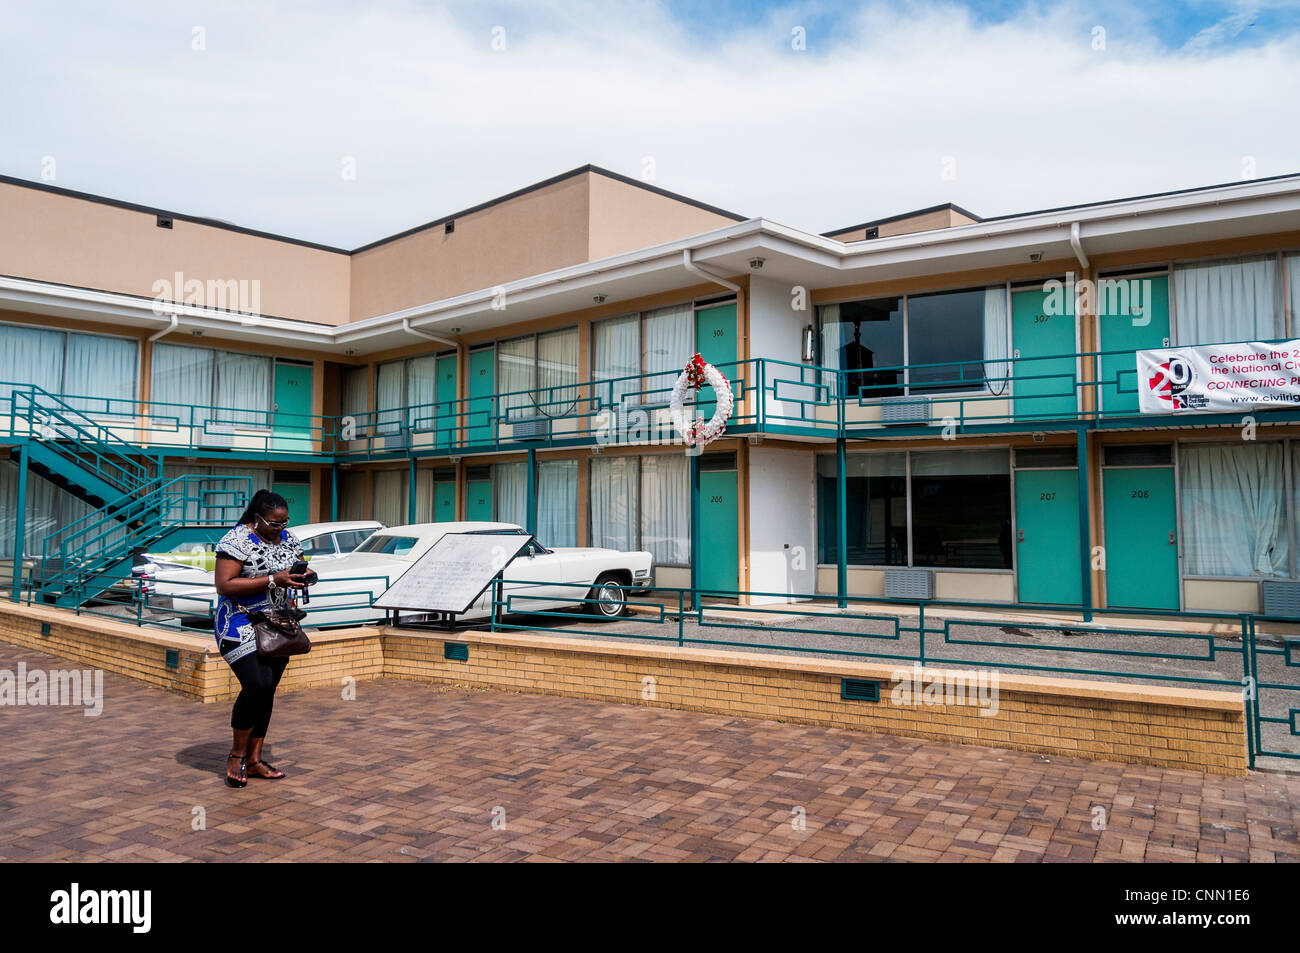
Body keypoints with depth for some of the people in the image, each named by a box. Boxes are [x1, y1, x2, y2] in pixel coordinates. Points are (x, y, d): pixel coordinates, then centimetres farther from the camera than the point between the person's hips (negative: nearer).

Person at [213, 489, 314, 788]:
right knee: (257, 685, -19)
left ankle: (254, 758, 18)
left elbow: (300, 570, 17)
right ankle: (237, 754, 2)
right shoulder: (237, 541, -13)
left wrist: (304, 576, -9)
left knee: (267, 691, 8)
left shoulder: (288, 539, 7)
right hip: (242, 627, -6)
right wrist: (273, 580, -26)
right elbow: (224, 585, -20)